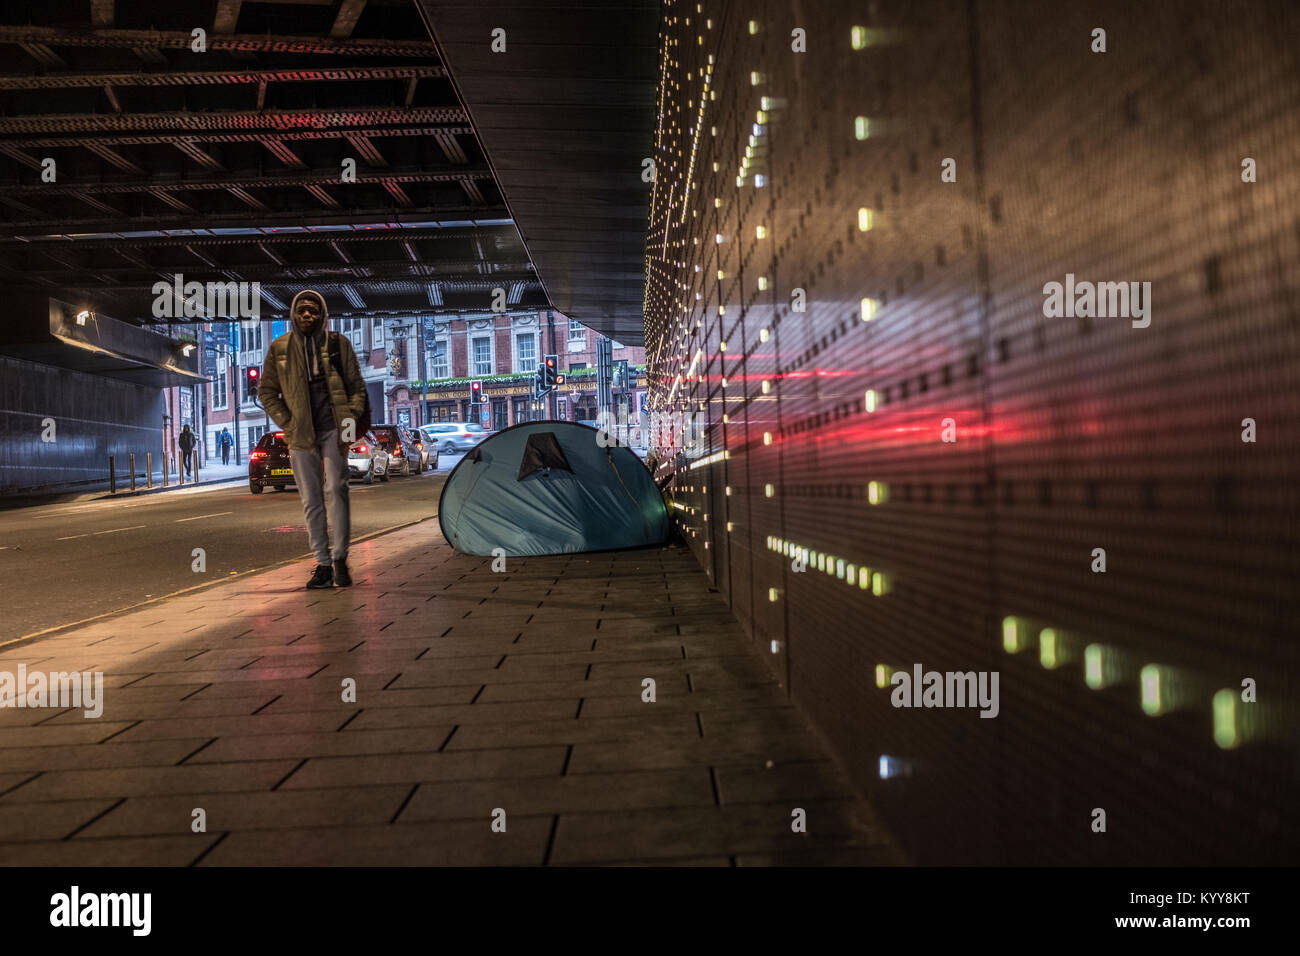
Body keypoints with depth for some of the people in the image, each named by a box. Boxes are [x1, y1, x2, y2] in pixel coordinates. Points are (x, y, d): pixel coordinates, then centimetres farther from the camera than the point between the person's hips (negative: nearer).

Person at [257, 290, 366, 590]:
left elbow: (357, 386, 7)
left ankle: (340, 558, -6)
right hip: (300, 434, 2)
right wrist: (286, 424, -1)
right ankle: (323, 564, 12)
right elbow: (266, 391, 12)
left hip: (333, 429, -2)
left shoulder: (338, 343, 6)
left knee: (335, 489, -15)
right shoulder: (279, 348, 8)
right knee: (311, 501, 4)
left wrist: (350, 422, -5)